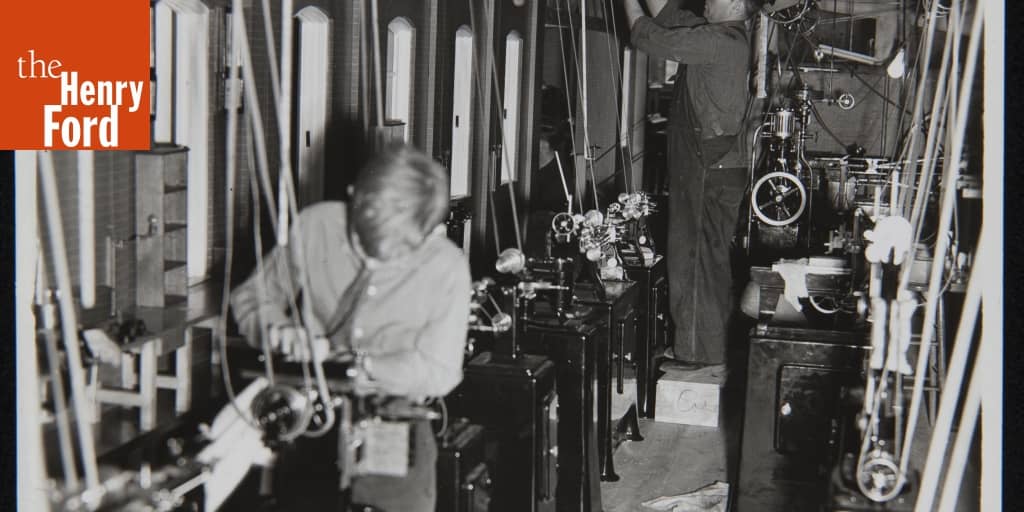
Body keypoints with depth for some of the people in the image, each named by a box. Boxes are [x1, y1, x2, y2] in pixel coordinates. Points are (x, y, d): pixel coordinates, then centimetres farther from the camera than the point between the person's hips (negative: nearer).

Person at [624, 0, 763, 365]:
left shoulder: (720, 40, -18)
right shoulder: (726, 37, 12)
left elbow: (651, 39, -17)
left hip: (710, 173, -10)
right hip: (715, 169, 10)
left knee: (698, 260, -1)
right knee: (709, 260, 17)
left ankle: (699, 350, 8)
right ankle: (709, 344, 29)